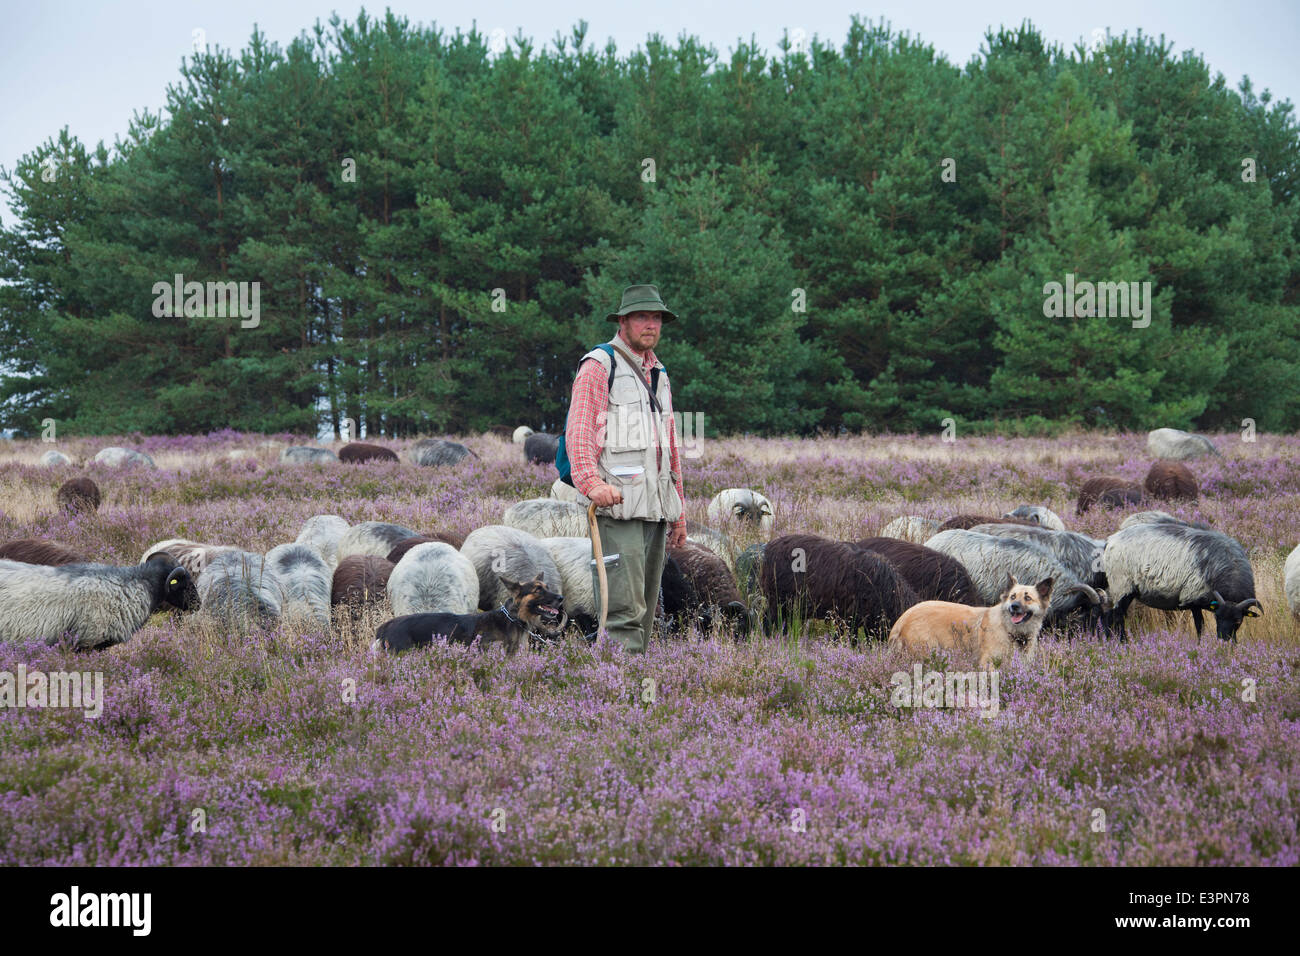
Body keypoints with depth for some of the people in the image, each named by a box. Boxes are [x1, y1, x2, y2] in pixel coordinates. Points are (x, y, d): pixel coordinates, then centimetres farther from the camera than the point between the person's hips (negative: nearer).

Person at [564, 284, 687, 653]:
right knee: (624, 610, -17)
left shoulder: (658, 375, 24)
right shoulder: (598, 366, -1)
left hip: (655, 511, 8)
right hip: (617, 507, -8)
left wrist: (679, 511, 25)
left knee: (646, 609, 8)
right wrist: (591, 481, -27)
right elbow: (579, 432, -11)